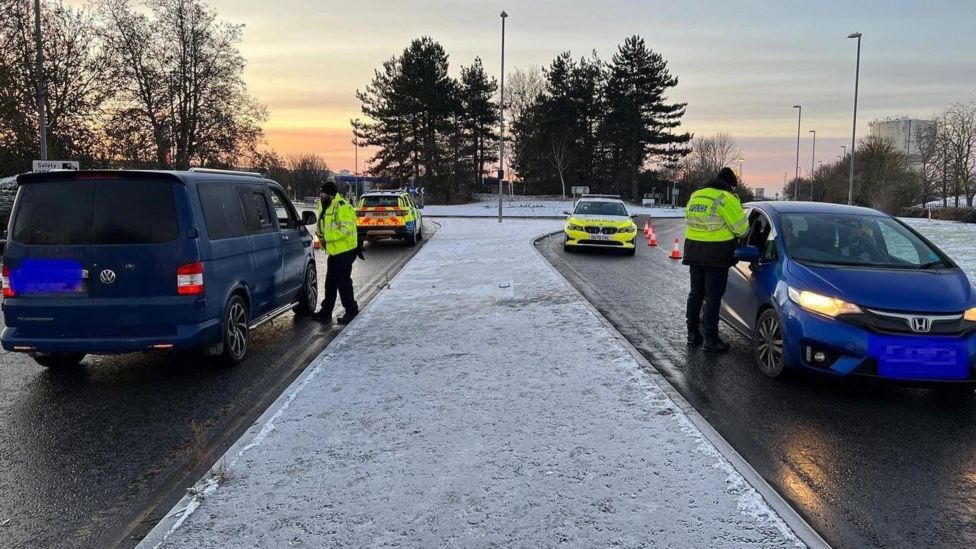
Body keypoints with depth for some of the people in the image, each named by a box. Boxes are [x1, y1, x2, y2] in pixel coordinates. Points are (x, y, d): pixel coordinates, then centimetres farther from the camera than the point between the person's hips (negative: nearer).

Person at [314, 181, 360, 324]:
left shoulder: (343, 207, -19)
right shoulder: (326, 207, 12)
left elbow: (346, 229, -26)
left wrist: (327, 236, -25)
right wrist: (321, 234, 3)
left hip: (345, 250, -10)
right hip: (334, 251, 10)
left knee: (343, 281, -4)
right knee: (330, 282, 15)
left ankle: (351, 311, 8)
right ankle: (326, 311, 23)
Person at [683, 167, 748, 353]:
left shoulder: (695, 196, 12)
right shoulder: (726, 198, -10)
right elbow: (741, 227, -9)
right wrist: (733, 234, 11)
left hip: (694, 251, 7)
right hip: (717, 254, -7)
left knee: (696, 293, 16)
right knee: (713, 297, -2)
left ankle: (693, 333, 24)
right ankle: (710, 340, 0)